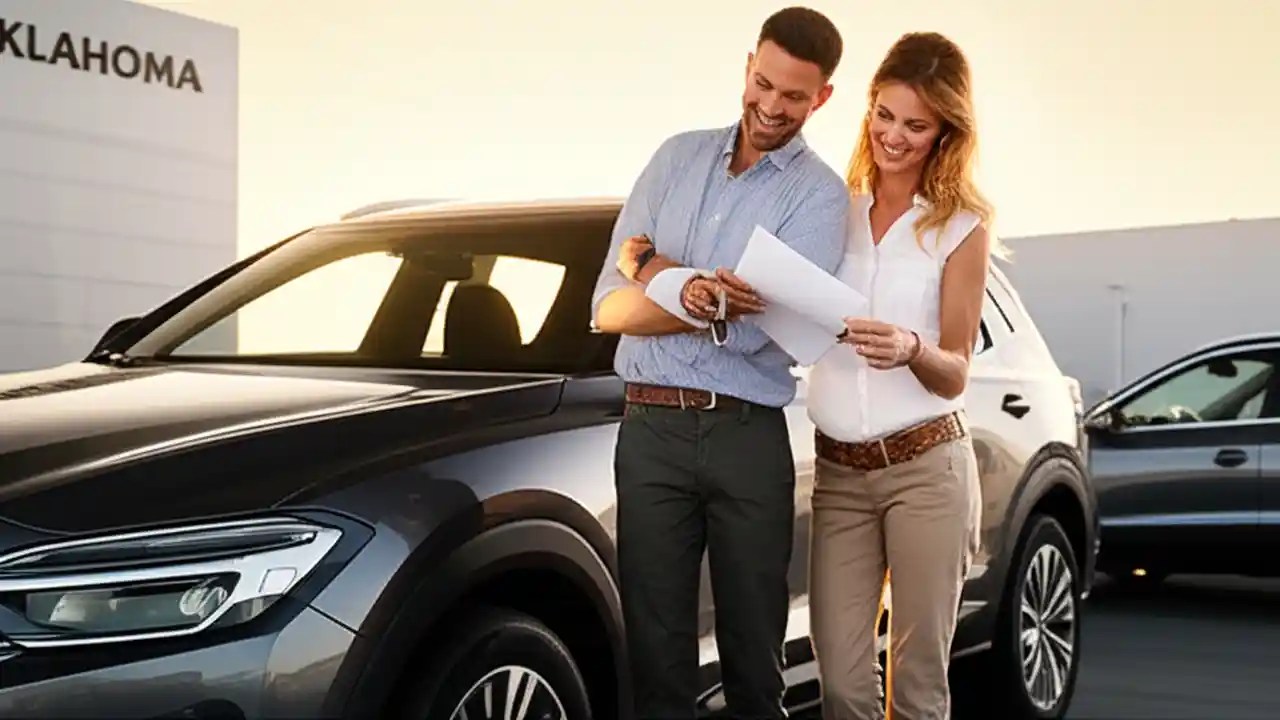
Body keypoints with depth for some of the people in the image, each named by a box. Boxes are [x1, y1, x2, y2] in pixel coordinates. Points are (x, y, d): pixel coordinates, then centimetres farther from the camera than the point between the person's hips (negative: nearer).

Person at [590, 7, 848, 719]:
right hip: (650, 429, 2)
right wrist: (709, 299, -12)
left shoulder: (821, 195, 0)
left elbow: (754, 329, -14)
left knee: (754, 644, 8)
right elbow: (609, 308, 3)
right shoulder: (678, 157, 10)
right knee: (656, 641, 5)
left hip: (748, 438, -2)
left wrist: (652, 267, -4)